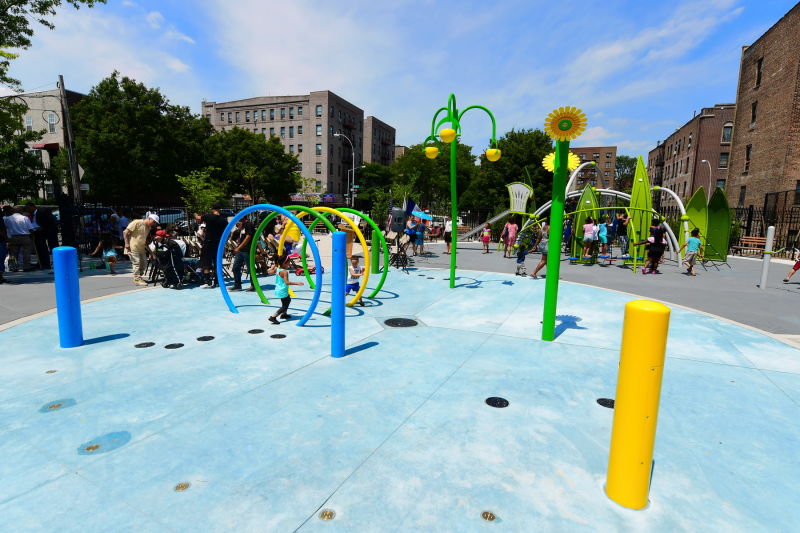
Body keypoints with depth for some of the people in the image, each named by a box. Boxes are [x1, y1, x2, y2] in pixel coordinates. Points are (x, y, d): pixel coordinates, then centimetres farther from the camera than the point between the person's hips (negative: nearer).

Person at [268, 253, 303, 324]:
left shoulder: (277, 269, 1)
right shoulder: (285, 272, -24)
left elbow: (270, 271, 20)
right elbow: (287, 282, -32)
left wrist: (274, 265, 32)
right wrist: (296, 283, -34)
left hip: (278, 290, 10)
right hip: (283, 291, -10)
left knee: (288, 300, 30)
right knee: (285, 306, -2)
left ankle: (283, 314, 42)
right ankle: (273, 317, -9)